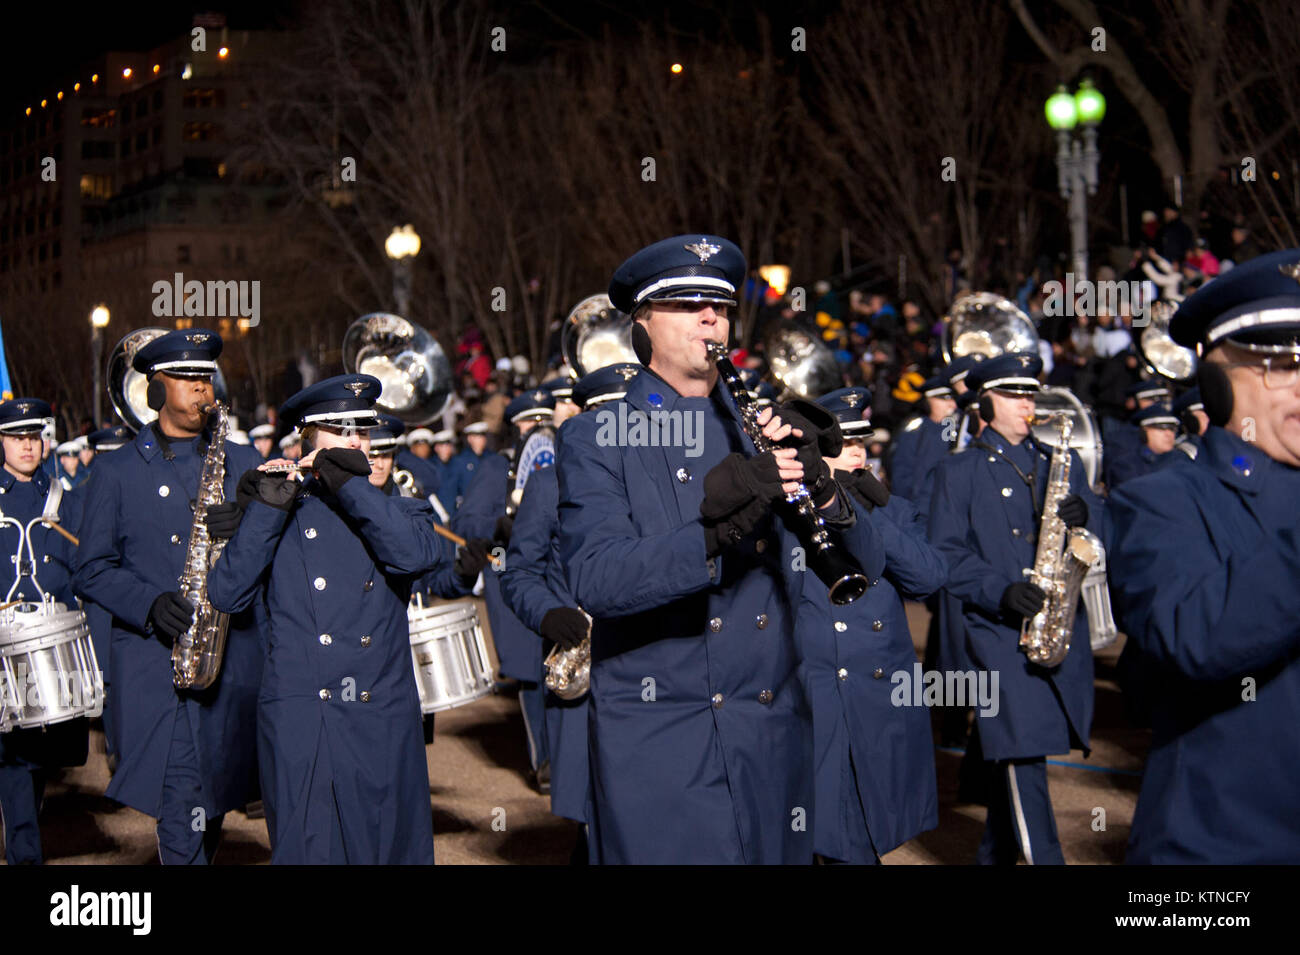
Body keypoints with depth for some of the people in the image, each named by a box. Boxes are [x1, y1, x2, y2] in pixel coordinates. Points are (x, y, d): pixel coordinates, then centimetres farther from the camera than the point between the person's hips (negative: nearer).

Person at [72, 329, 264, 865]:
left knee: (217, 799, 8)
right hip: (154, 662, -3)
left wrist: (247, 528, -13)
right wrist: (149, 604, -14)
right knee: (182, 810, -10)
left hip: (234, 659, 3)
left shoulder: (243, 462, 13)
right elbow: (91, 571, 4)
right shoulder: (116, 470, 6)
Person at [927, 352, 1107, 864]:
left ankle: (996, 854, 27)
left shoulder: (1061, 464, 16)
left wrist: (1085, 516, -11)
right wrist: (1000, 591, -19)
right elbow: (946, 554, -4)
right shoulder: (958, 472, 4)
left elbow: (1102, 533, 12)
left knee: (1019, 754, 11)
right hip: (1000, 630, -4)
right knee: (1023, 754, -12)